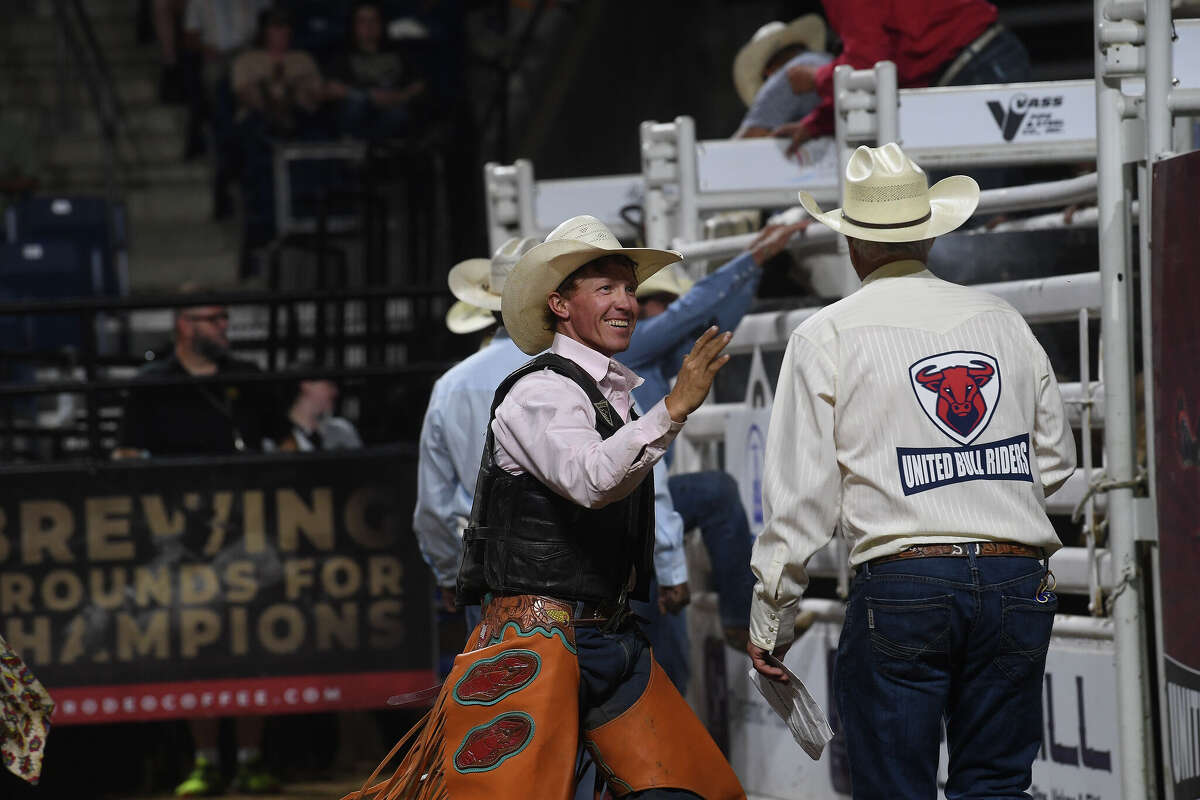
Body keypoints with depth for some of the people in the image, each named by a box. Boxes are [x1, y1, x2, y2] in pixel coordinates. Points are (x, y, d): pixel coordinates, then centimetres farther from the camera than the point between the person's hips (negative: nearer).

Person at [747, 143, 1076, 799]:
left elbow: (800, 495, -2)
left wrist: (769, 621, 5)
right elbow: (1055, 459, 20)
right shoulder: (1004, 323, 11)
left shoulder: (827, 337, 0)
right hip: (1018, 583, 3)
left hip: (901, 586, -3)